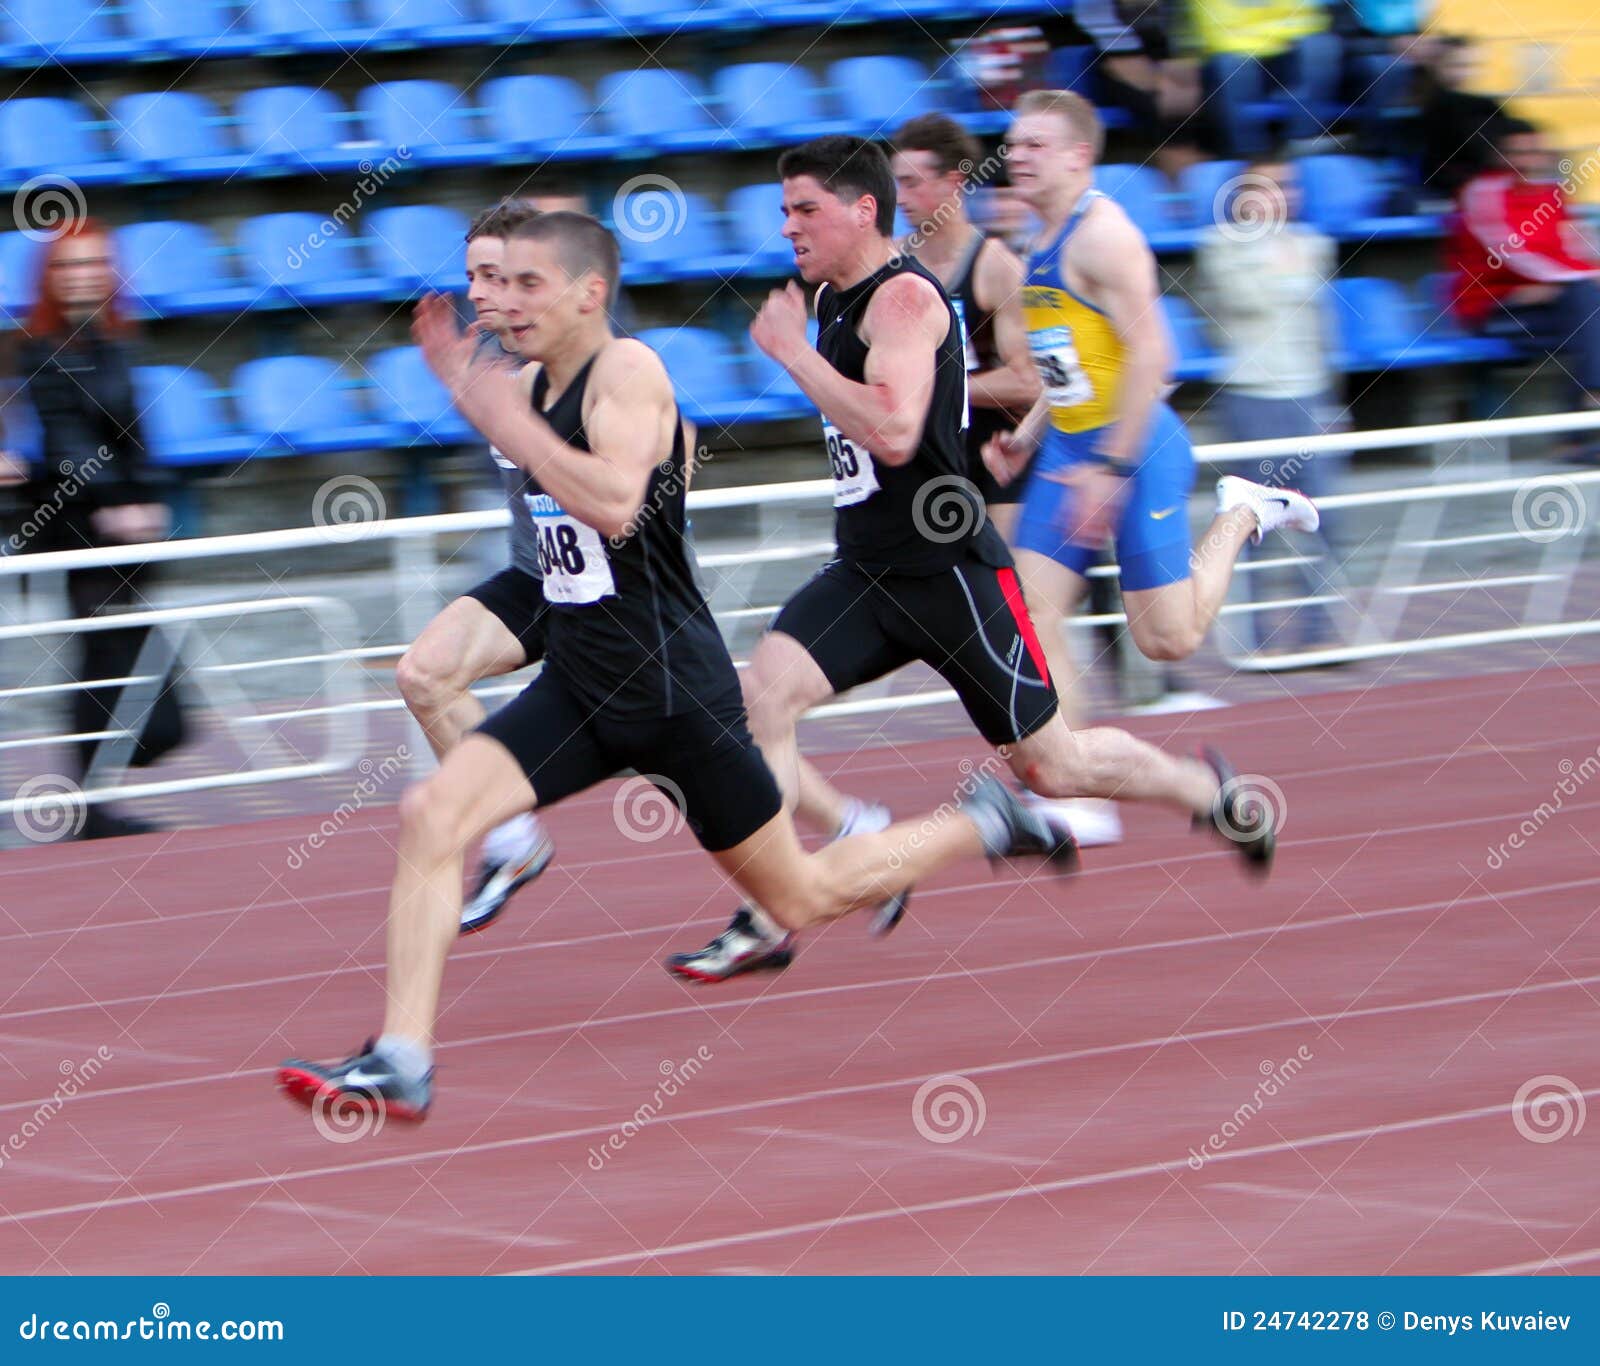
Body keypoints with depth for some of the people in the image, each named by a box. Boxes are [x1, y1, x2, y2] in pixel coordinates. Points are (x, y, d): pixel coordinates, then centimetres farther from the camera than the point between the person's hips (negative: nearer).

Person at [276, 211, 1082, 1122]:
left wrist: (507, 421, -27)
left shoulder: (627, 371, -16)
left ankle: (985, 825, 29)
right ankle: (401, 1062, -16)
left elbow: (615, 502, -33)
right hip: (579, 683, 7)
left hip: (670, 686, -7)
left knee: (801, 902, 6)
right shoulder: (537, 386, 8)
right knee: (431, 814, -14)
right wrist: (461, 379, 18)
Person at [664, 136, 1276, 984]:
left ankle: (1208, 791, 33)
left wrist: (792, 350, -28)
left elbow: (893, 433, -34)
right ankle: (767, 922, -13)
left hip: (950, 573, -8)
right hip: (867, 569, 8)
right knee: (765, 689, -15)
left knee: (1050, 766, 5)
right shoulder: (834, 298, 9)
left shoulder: (904, 297, -19)